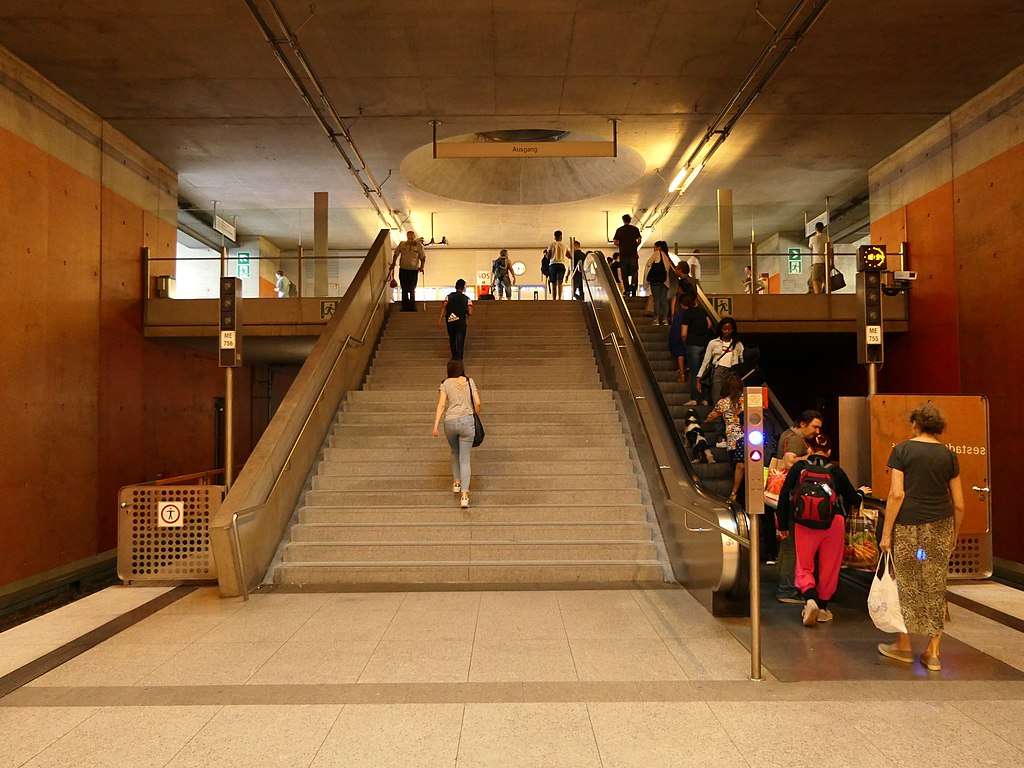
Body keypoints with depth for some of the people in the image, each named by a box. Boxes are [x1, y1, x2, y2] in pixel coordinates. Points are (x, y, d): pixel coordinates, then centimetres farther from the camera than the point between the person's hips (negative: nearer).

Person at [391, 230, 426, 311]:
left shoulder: (419, 246, -3)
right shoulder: (402, 244, 2)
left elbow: (423, 258, 0)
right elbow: (396, 254, 11)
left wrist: (422, 267, -14)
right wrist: (393, 264, 1)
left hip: (414, 271, -2)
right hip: (403, 270, 2)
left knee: (412, 290, 1)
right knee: (404, 289, 4)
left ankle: (412, 307, 11)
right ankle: (405, 306, 11)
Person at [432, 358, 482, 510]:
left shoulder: (445, 384, 2)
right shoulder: (470, 382, 5)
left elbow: (441, 405, -8)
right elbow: (477, 403, 1)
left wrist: (435, 425, -10)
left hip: (450, 422, 0)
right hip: (467, 421, 0)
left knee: (455, 452, 28)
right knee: (465, 459, -1)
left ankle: (456, 483, 31)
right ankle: (464, 495, -13)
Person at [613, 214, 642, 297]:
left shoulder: (619, 230, 5)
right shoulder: (635, 229, 4)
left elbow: (615, 243, 3)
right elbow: (639, 241, 0)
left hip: (623, 253, 0)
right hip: (633, 253, 0)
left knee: (624, 272, 6)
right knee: (634, 271, 3)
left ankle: (627, 290, 0)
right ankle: (633, 289, -13)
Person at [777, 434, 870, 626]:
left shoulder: (798, 467, 8)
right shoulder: (836, 471, 10)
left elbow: (784, 496, 6)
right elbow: (853, 500, 18)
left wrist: (783, 525, 15)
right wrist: (861, 492, 42)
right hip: (833, 522, 1)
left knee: (804, 566, 7)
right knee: (829, 566, 15)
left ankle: (809, 598, -18)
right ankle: (822, 608, 21)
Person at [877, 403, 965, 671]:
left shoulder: (902, 450, -4)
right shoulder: (948, 455, 5)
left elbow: (897, 494, -12)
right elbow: (959, 503, 6)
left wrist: (886, 532, -7)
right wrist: (955, 535, 20)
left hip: (908, 527, -3)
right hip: (940, 528, 3)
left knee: (908, 587, 10)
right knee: (936, 587, 11)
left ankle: (904, 646, 23)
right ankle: (933, 653, 16)